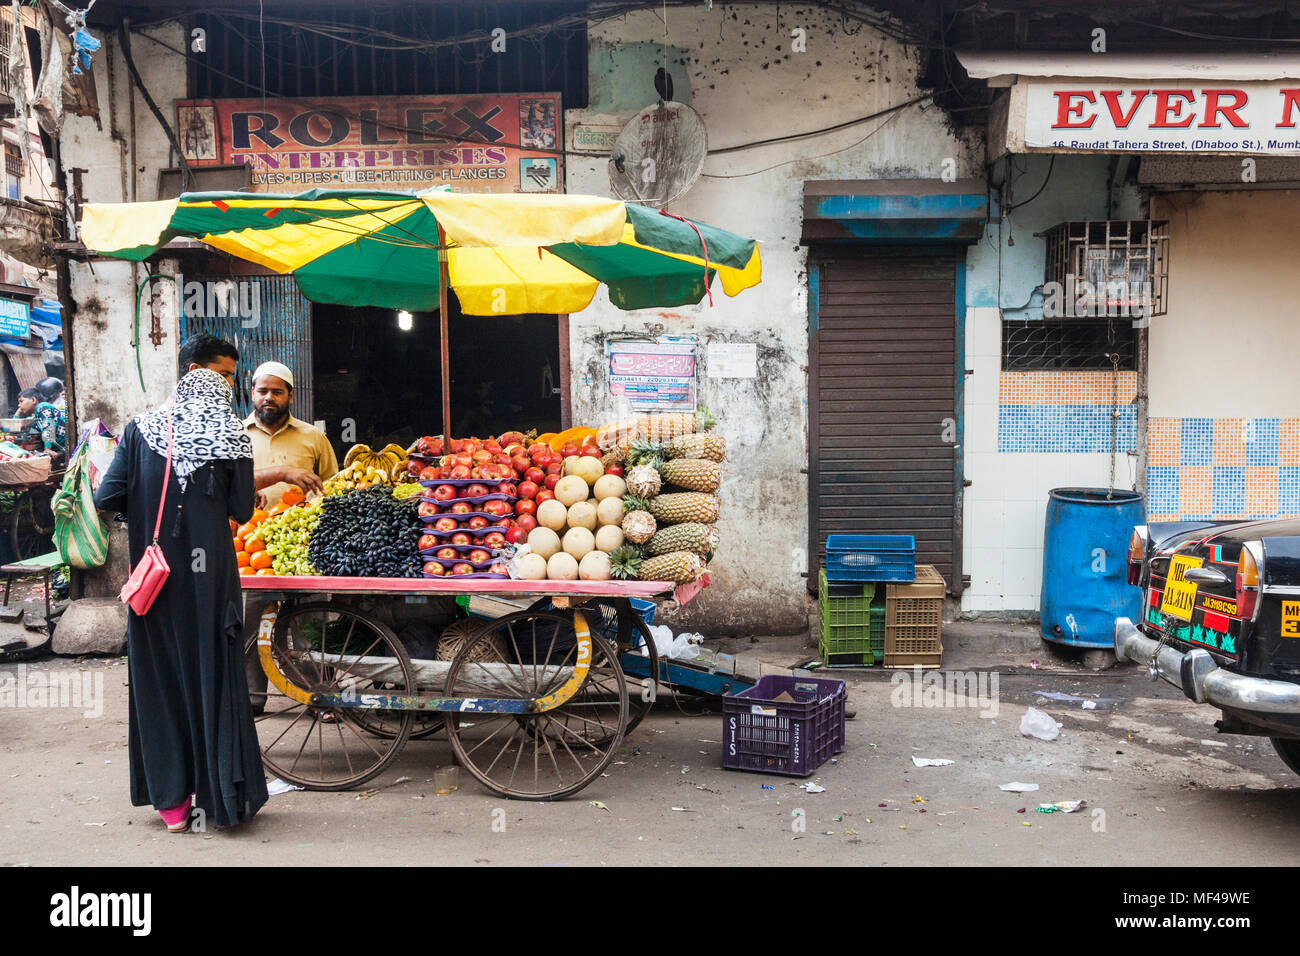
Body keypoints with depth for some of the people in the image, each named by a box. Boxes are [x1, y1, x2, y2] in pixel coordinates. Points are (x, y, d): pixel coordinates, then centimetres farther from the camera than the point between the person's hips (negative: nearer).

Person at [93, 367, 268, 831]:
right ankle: (222, 795, 14)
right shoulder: (231, 436, -2)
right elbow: (241, 511, -2)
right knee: (212, 676, 8)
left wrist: (141, 506, 16)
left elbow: (106, 498, -4)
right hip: (209, 573, -1)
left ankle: (171, 799, 17)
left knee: (158, 678, 11)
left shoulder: (140, 429, 2)